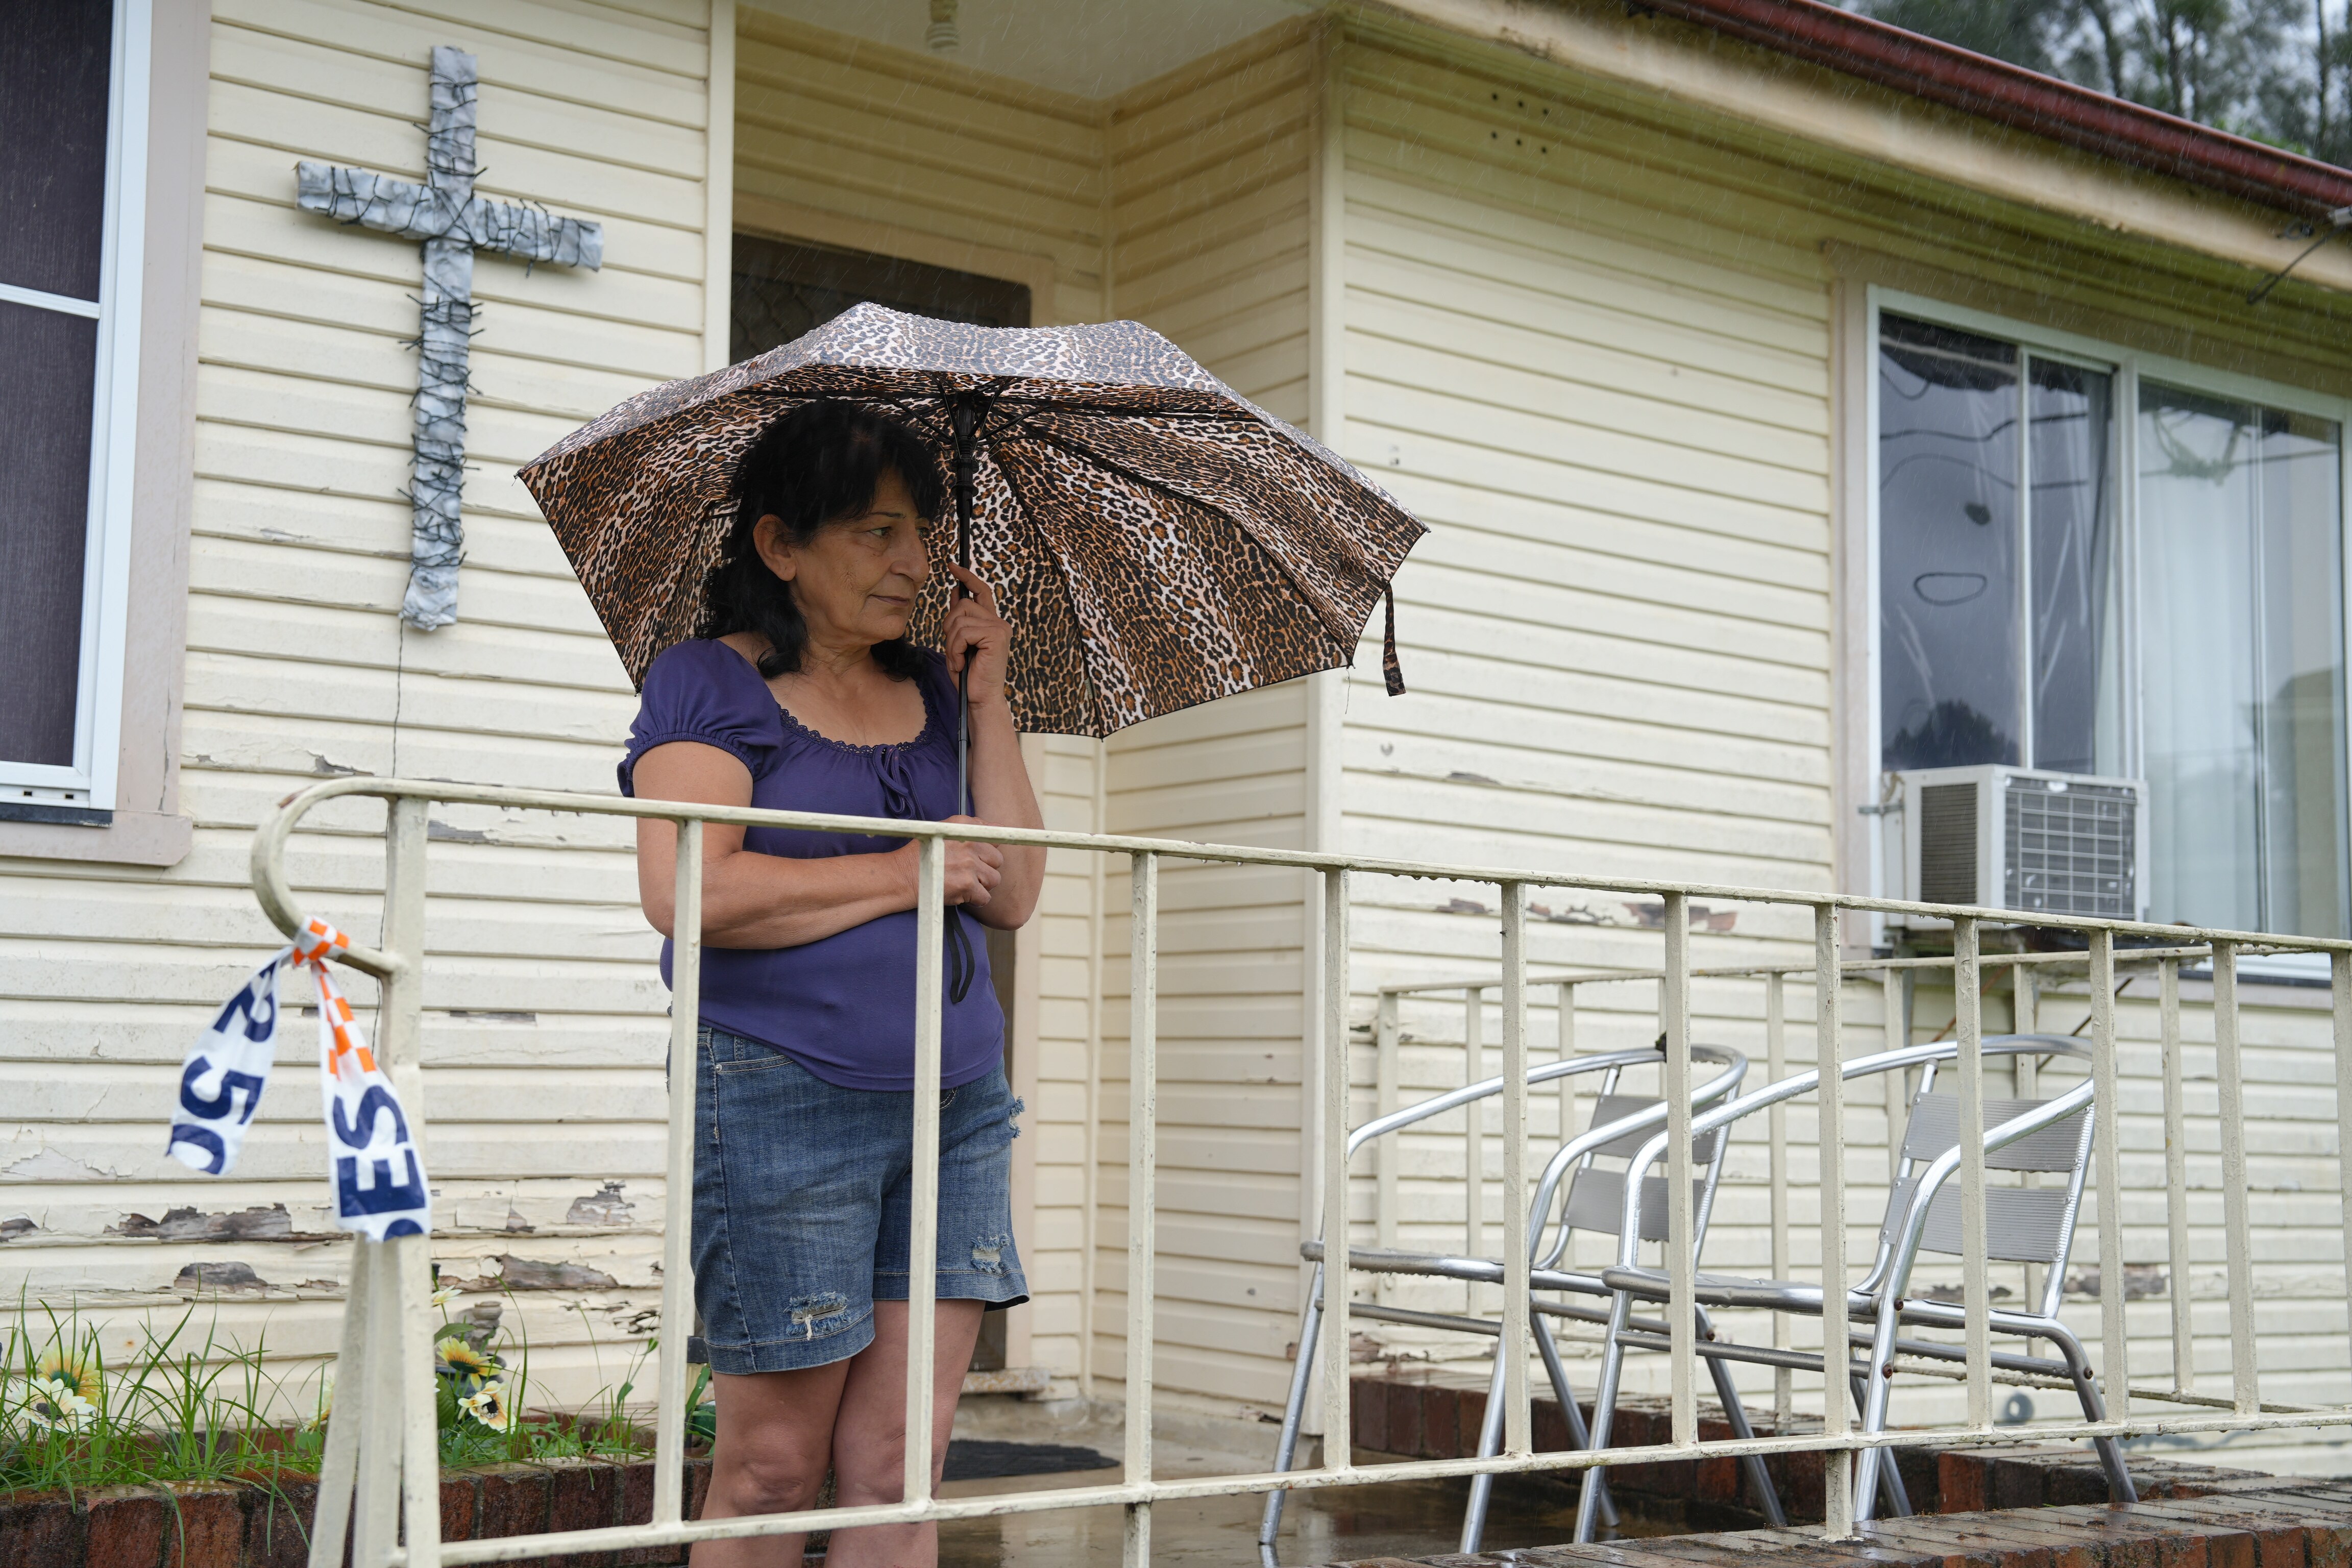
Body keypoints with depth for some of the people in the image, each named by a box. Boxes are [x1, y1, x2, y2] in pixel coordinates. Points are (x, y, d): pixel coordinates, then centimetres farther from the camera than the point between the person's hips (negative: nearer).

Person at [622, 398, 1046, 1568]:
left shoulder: (929, 690, 15)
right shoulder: (709, 685, -2)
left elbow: (1013, 895, 9)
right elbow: (688, 891, -17)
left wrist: (987, 704, 2)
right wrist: (904, 873, -10)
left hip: (955, 1109, 5)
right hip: (782, 1104, -5)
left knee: (896, 1471, 5)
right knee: (773, 1467, 2)